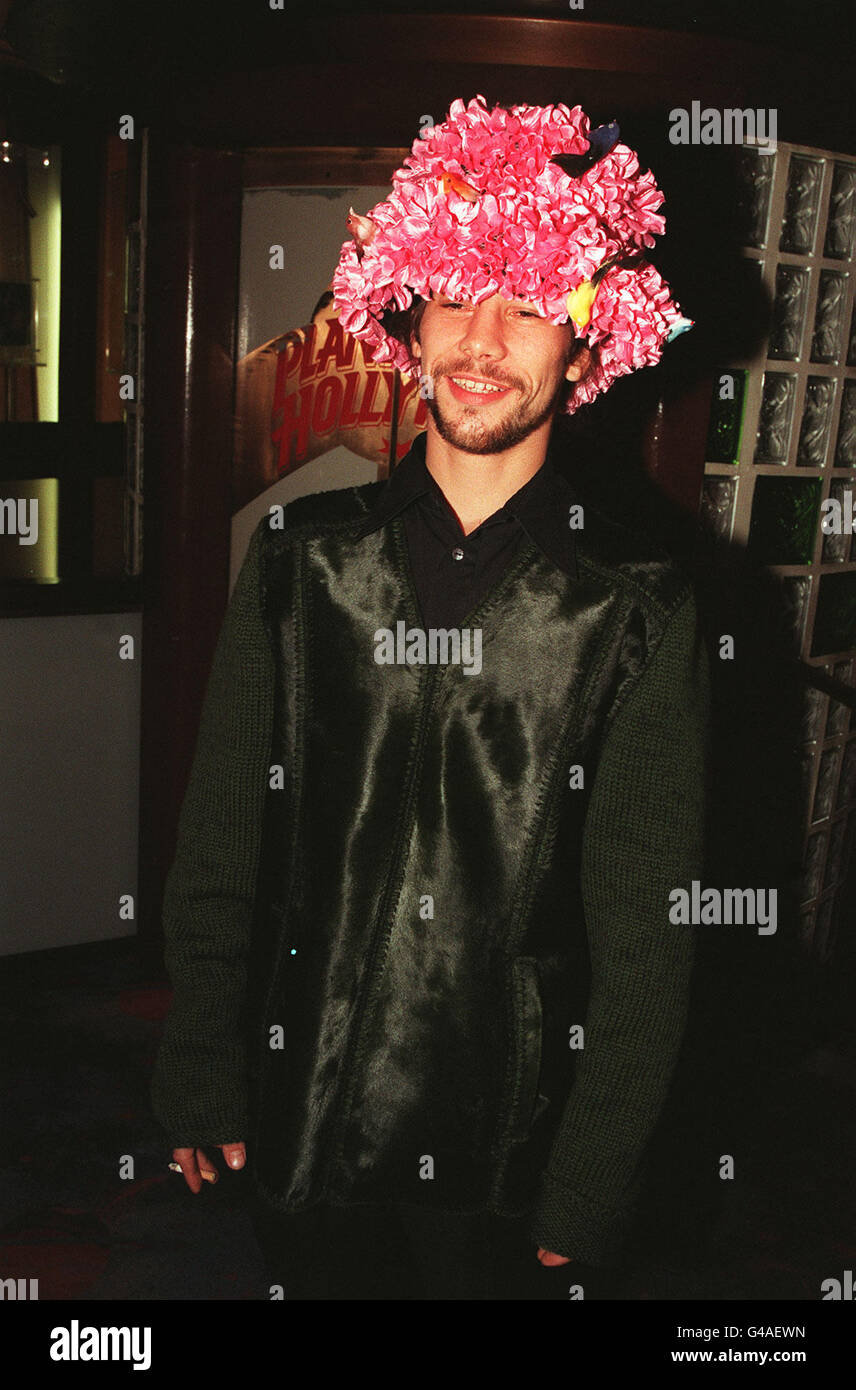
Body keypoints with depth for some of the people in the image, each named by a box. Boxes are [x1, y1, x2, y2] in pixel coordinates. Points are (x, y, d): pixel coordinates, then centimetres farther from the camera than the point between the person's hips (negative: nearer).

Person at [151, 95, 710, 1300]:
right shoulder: (302, 558, -3)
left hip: (517, 1153, -1)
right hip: (305, 1124, 2)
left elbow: (646, 935, -7)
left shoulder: (638, 606, -9)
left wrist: (587, 1193, -7)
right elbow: (220, 841, 2)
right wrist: (202, 1078, 2)